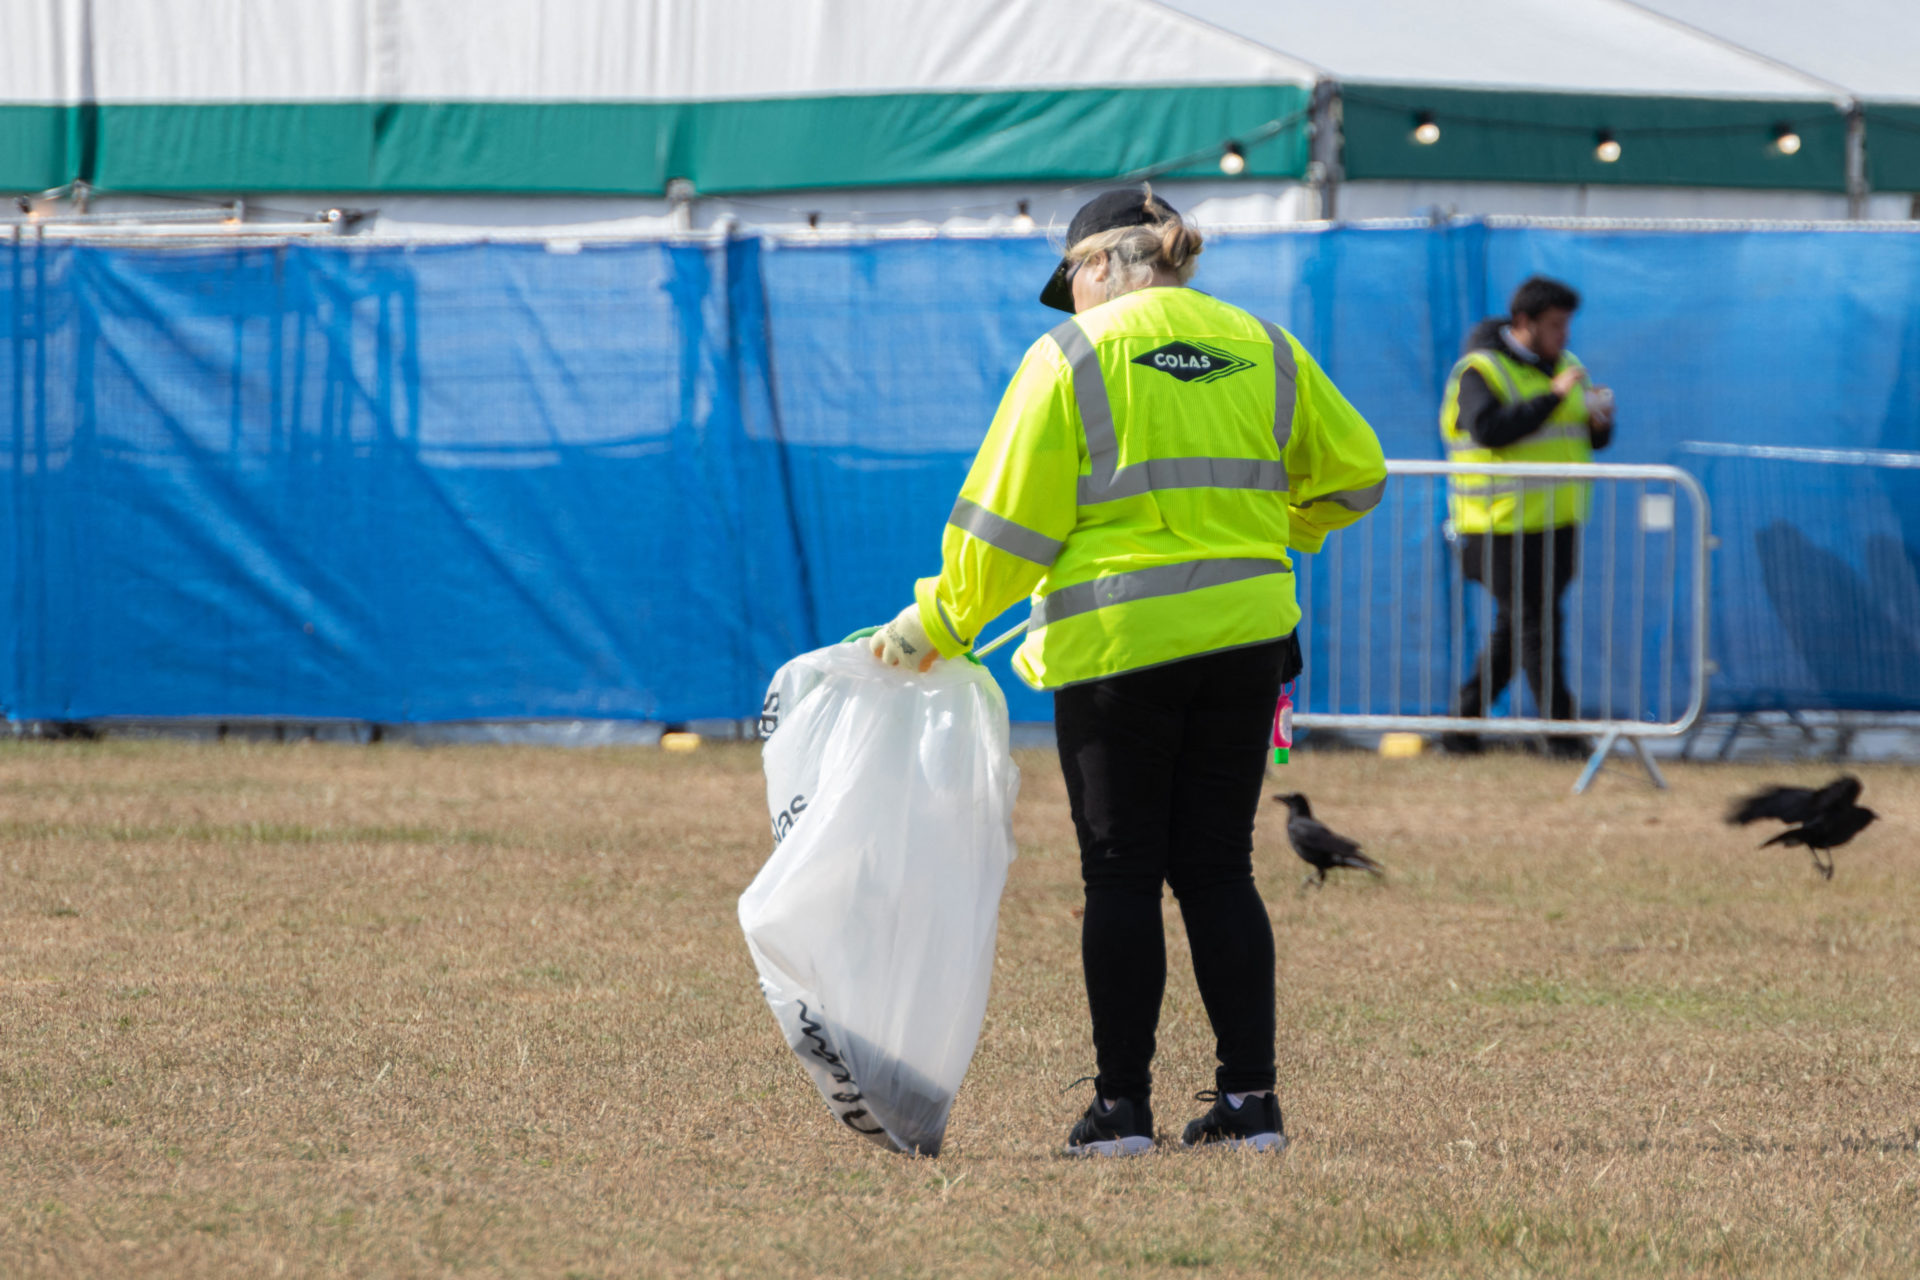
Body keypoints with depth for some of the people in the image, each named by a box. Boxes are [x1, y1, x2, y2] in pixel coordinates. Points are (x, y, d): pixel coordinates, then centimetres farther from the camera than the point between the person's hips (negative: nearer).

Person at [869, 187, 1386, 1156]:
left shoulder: (1072, 356, -3)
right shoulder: (1265, 350, 10)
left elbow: (1007, 520, -6)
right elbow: (1354, 476, 19)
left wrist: (937, 623, 5)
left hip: (1116, 644, -4)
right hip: (1245, 636, 4)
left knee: (1121, 874, 3)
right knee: (1219, 869, 9)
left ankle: (1122, 1105, 4)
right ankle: (1249, 1099, 4)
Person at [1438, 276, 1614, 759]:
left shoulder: (1562, 365, 15)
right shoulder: (1480, 370, -8)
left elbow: (1592, 441, 19)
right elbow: (1489, 429, -25)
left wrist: (1599, 420, -6)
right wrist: (1552, 397, -24)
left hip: (1557, 521, 8)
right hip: (1505, 525, -8)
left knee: (1513, 628, 10)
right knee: (1536, 627, -8)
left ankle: (1462, 726, 18)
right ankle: (1561, 733, -5)